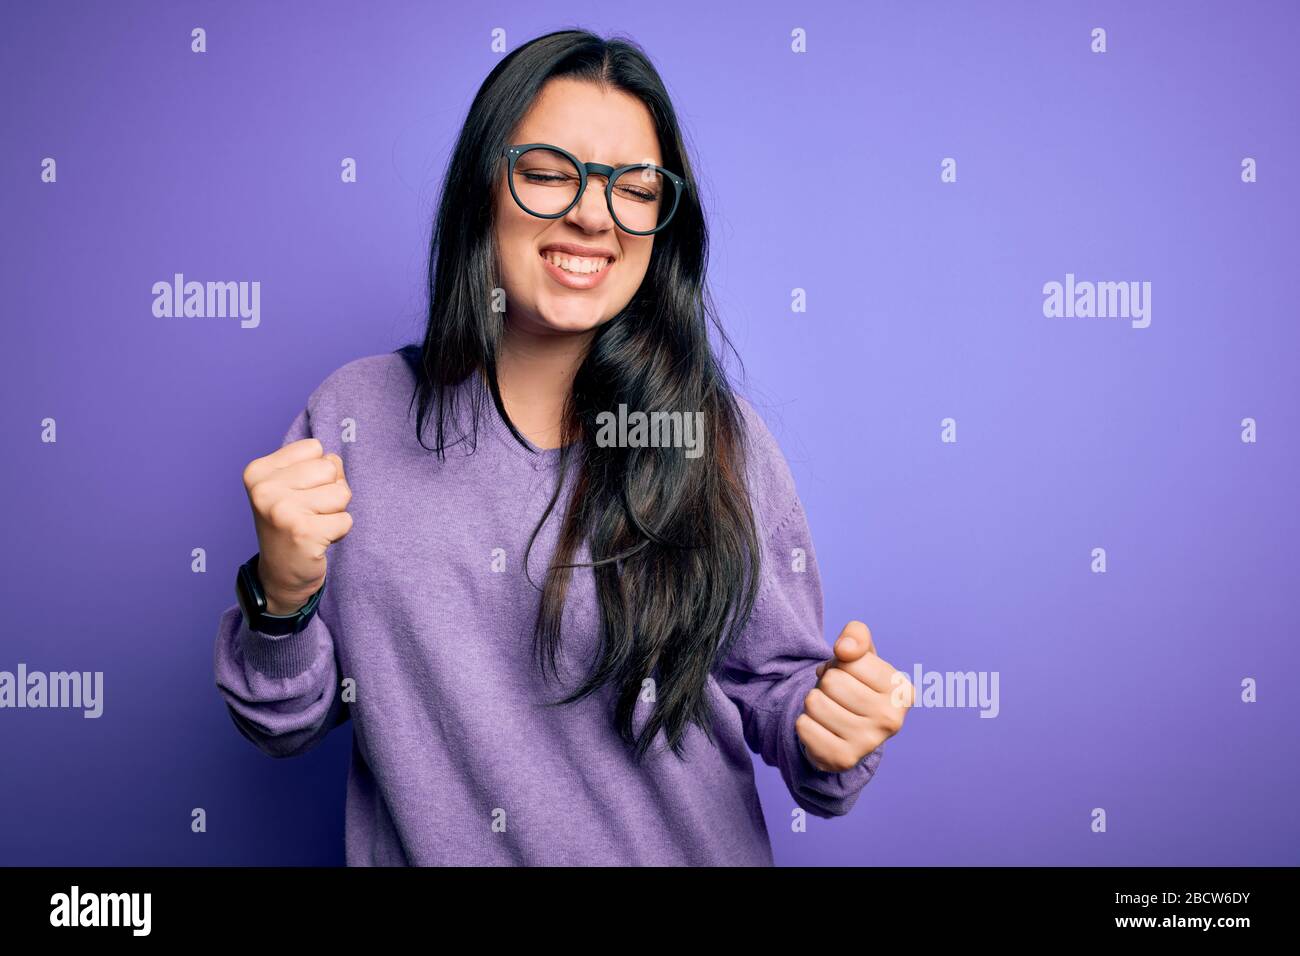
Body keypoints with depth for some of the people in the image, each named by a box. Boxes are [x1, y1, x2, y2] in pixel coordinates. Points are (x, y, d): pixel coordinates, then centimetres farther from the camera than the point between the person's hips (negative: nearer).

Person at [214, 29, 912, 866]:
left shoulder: (723, 441, -11)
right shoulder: (354, 414, -10)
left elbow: (773, 683, -3)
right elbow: (287, 723, -4)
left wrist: (829, 734, -23)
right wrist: (281, 597, -23)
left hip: (690, 847, 0)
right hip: (419, 850, 1)